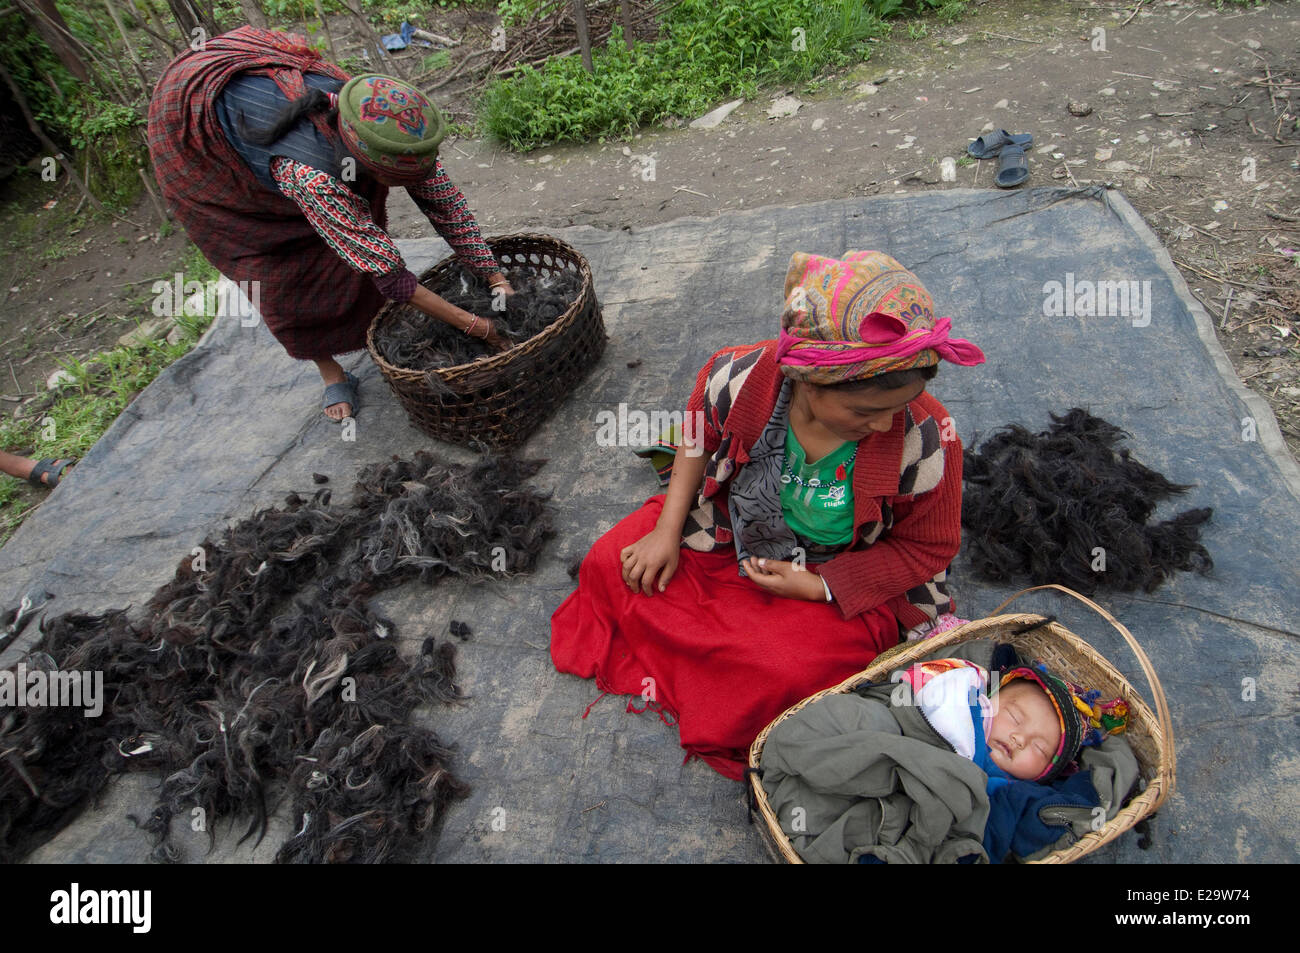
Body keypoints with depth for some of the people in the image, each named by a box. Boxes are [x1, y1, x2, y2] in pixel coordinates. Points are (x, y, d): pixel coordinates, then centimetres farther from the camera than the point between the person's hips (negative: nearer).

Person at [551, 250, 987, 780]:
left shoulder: (928, 442, -30)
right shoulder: (736, 377, -27)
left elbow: (927, 547, -12)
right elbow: (698, 438, -2)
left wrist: (816, 586, -20)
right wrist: (667, 531, -8)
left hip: (841, 579, -2)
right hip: (730, 532, 3)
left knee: (787, 671, -28)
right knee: (610, 563, -2)